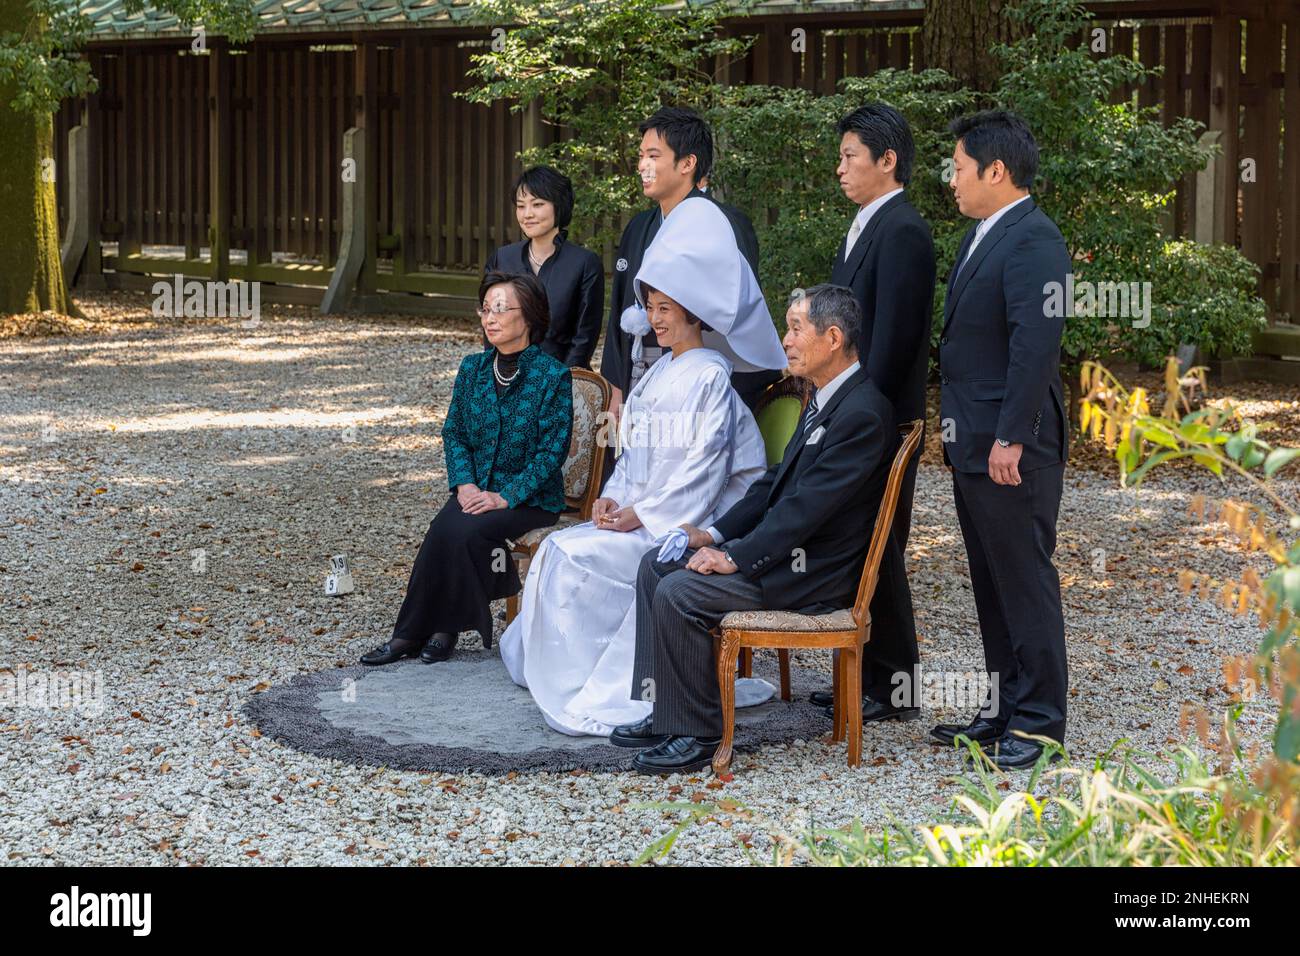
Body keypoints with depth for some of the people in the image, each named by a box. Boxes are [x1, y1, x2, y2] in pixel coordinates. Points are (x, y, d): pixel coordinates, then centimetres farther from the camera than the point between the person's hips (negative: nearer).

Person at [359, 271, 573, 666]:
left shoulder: (553, 376, -9)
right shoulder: (473, 368, 7)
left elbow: (552, 450, -12)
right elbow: (453, 431, 11)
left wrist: (506, 497, -19)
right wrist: (464, 483, -7)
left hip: (531, 497, -4)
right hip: (478, 489, 4)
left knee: (464, 531, -29)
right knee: (445, 528, -27)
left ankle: (415, 631, -13)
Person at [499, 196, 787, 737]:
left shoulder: (709, 378, -11)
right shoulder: (658, 373, 16)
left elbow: (703, 467, -17)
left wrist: (643, 514, -17)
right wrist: (612, 498, 1)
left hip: (687, 524, -8)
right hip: (640, 513, 8)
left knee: (573, 555, -21)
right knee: (558, 549, -10)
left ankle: (580, 687, -12)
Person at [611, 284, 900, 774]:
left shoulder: (863, 413, -20)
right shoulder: (825, 399, 13)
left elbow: (808, 507, -23)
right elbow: (777, 480, 17)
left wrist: (735, 558, -20)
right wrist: (717, 535, 7)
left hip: (814, 575, -10)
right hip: (785, 548, 10)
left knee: (679, 593, -20)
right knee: (656, 565, 5)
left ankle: (695, 734, -8)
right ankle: (666, 711, 7)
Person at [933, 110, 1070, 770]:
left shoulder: (1033, 241, -16)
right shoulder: (981, 237, 16)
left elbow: (1036, 344, -24)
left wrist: (1010, 439, -24)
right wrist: (959, 433, 17)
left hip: (1011, 448, -10)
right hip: (973, 444, 10)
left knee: (1026, 580, -1)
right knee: (992, 583, 16)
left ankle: (1039, 721, 7)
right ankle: (1004, 707, 25)